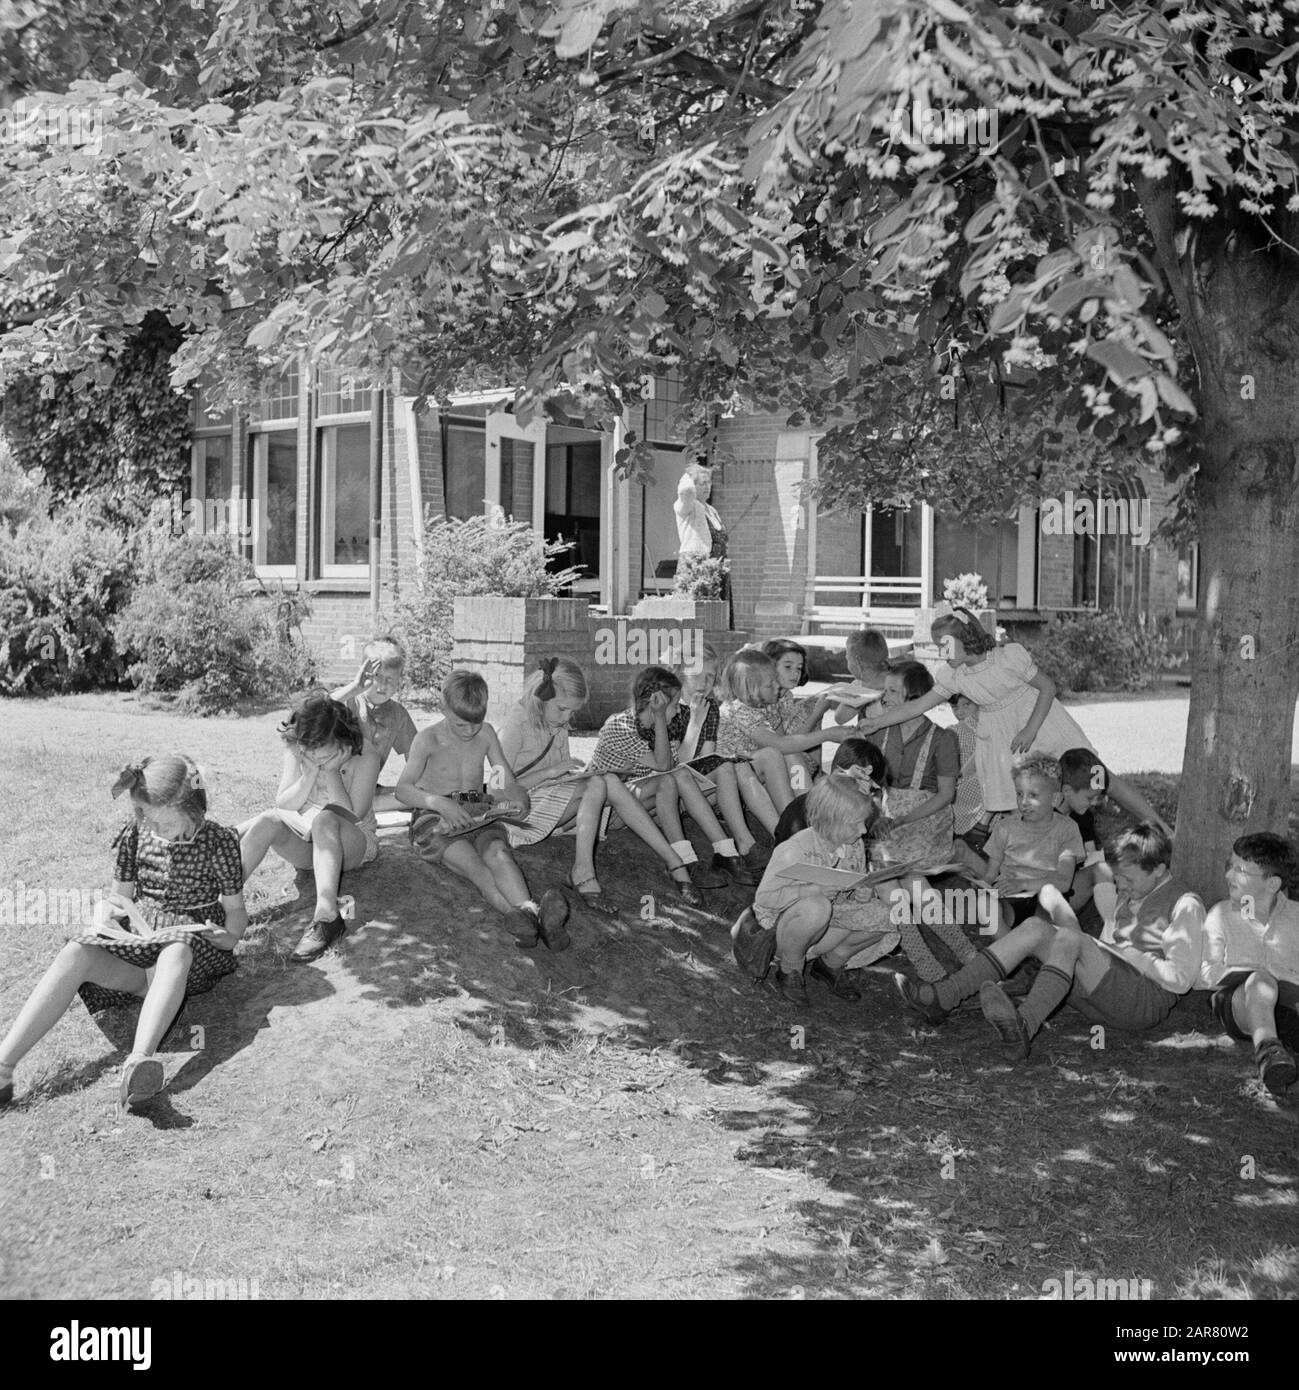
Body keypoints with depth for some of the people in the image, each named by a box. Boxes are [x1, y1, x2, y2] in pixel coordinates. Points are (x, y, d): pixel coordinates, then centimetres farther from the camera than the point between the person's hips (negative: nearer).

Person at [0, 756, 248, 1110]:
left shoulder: (218, 842, -4)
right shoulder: (135, 833, 6)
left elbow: (235, 909, 3)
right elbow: (120, 894, 16)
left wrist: (229, 937, -17)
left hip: (193, 940, -3)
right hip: (139, 938, 3)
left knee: (175, 953, -43)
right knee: (76, 953, -30)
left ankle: (138, 1061, -68)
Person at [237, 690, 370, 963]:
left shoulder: (363, 759, -12)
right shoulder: (295, 751, -1)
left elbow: (351, 817, -17)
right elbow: (283, 804, -6)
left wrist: (332, 772, -23)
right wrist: (311, 773, -20)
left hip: (351, 844, -3)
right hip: (306, 844, 4)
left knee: (325, 819, -37)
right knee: (269, 821, -27)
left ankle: (326, 916, -52)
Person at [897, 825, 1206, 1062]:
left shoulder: (1184, 906, 2)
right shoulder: (1129, 898, 27)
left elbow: (1180, 978, -8)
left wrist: (1128, 954, -8)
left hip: (1148, 999, -7)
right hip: (1105, 998, 7)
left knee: (1068, 940, -31)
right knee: (1035, 928, -13)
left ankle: (1024, 1025, -55)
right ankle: (944, 996, -27)